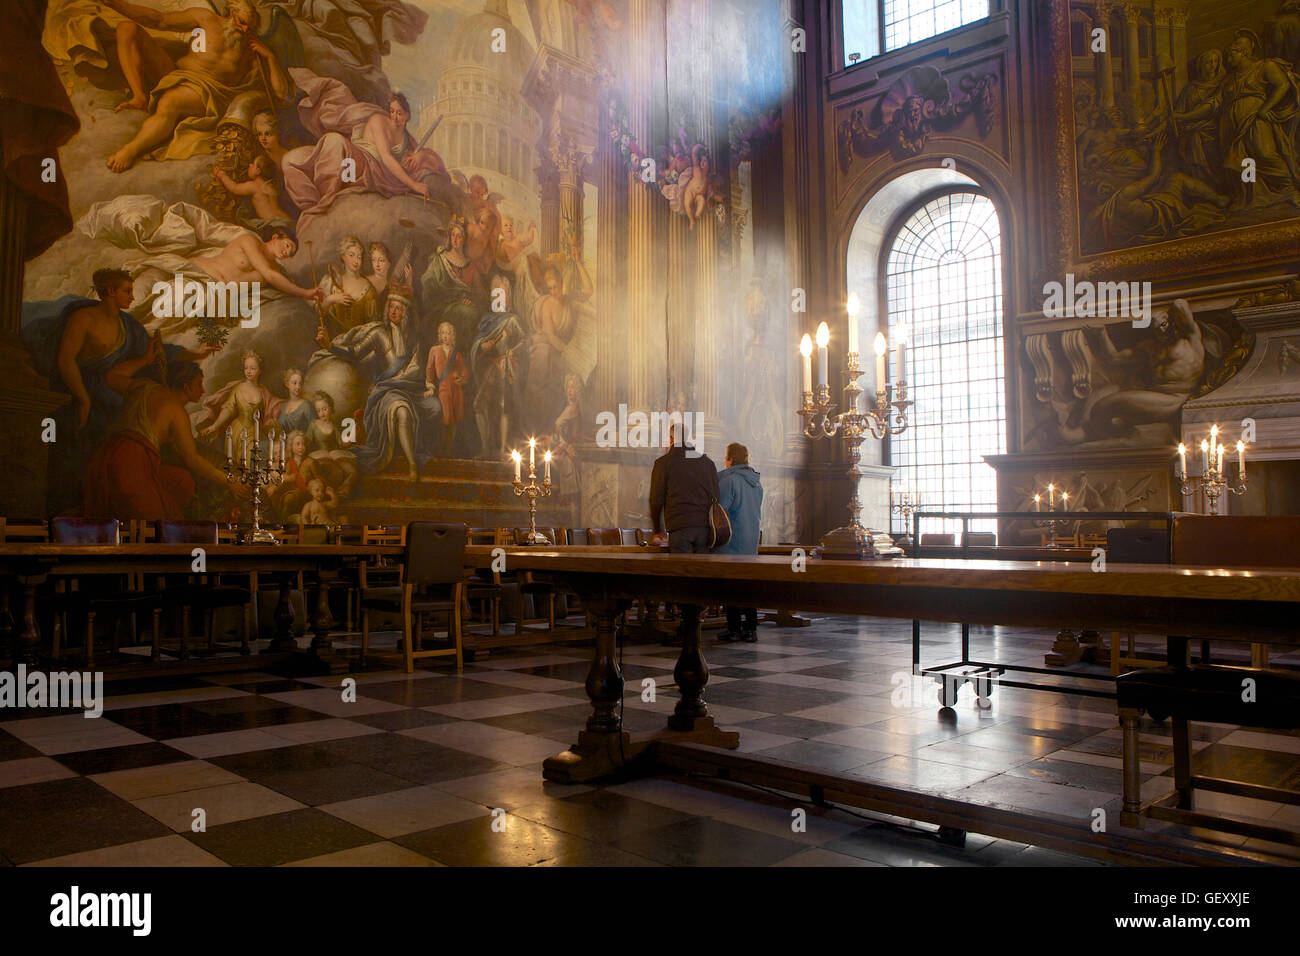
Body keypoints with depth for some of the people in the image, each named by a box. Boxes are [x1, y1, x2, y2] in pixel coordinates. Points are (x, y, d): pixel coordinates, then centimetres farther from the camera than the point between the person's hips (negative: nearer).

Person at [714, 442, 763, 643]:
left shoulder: (728, 480, -11)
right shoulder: (756, 483, 14)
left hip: (731, 543, -7)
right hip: (751, 543, 7)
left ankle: (734, 628, -1)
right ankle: (751, 629, 11)